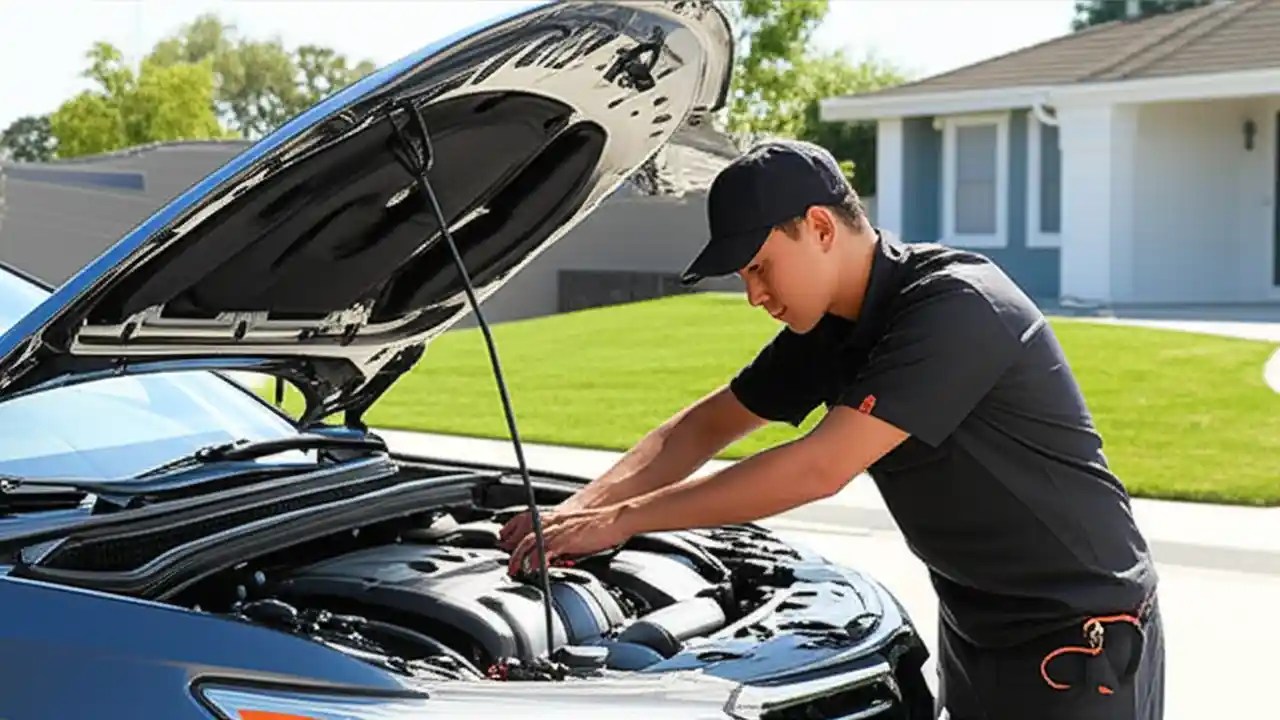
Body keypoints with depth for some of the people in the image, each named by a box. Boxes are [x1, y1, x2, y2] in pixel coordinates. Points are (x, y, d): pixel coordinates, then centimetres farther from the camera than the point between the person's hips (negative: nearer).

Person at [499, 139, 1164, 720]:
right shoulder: (831, 328, 3)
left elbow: (818, 469, -29)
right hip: (973, 626, 8)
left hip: (1078, 632, -8)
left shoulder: (955, 307, -25)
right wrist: (579, 509, -6)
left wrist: (623, 519, -25)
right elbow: (704, 426, 11)